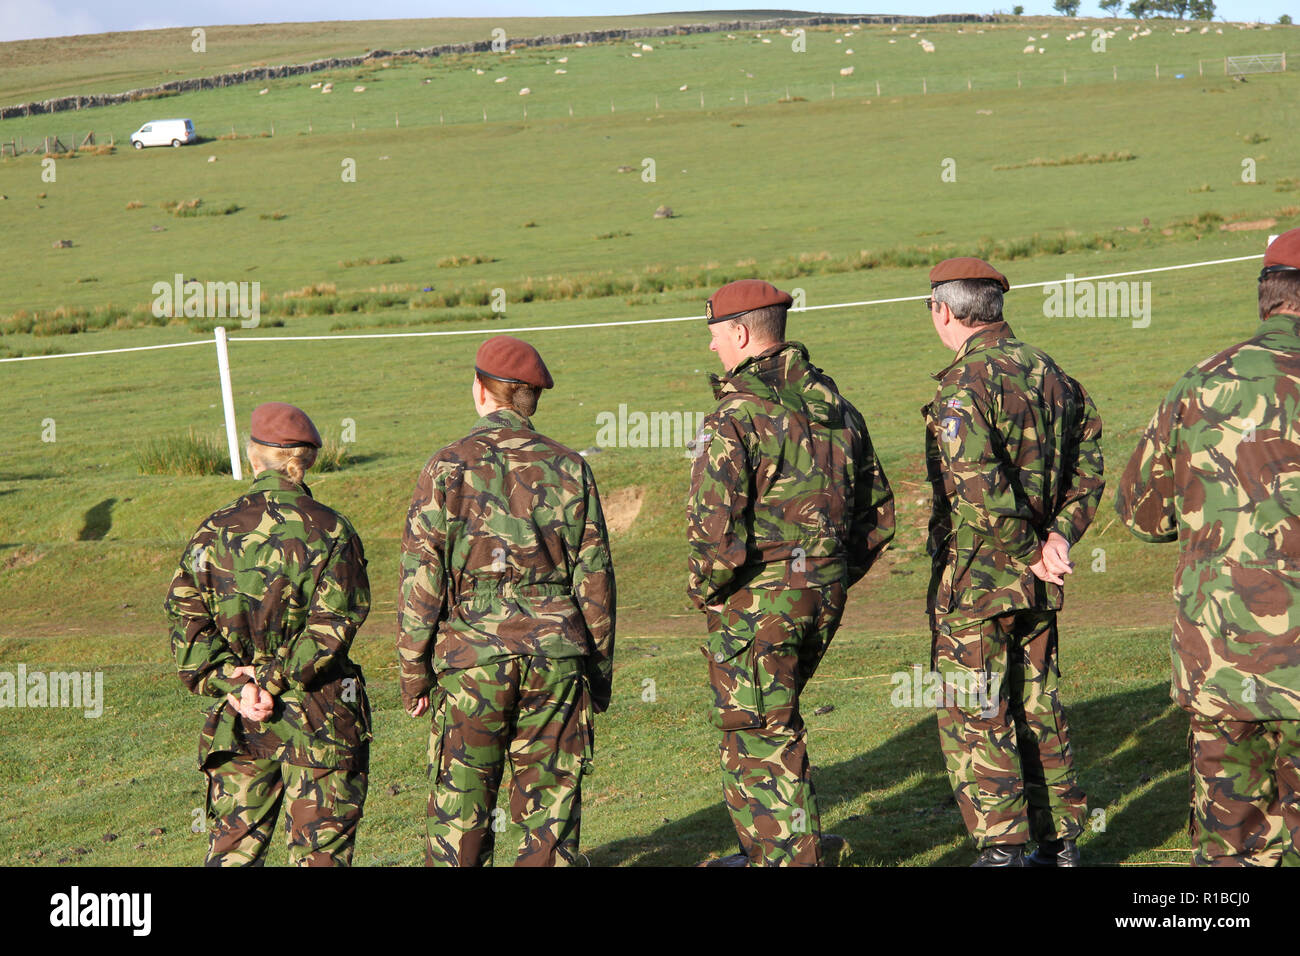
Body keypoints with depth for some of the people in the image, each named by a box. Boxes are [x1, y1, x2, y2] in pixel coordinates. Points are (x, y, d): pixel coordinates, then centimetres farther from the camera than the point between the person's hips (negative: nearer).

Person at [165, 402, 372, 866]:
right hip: (319, 720, -2)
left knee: (232, 849, 10)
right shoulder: (331, 530, -5)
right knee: (320, 850, 4)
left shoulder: (214, 531, 3)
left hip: (237, 720, 2)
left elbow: (187, 623, -3)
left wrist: (234, 685, -9)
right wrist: (273, 680, -13)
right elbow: (333, 623, -14)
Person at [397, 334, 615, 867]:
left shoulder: (448, 468, -2)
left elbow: (421, 578, -4)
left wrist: (413, 672, 2)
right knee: (550, 803, 7)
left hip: (472, 658, -2)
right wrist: (601, 669, 13)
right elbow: (594, 578, 5)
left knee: (459, 808, 5)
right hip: (557, 655, 2)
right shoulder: (569, 468, 5)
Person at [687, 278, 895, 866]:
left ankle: (791, 859, 5)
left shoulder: (735, 418, -17)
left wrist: (704, 592, -5)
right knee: (772, 723, 24)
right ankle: (763, 854, 33)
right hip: (825, 598, 8)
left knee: (761, 741, 3)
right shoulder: (837, 408, 7)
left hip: (755, 602, -8)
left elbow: (715, 530, -22)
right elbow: (878, 515, 12)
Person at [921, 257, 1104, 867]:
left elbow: (980, 491, -26)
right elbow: (1089, 459, 8)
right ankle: (1060, 844, 22)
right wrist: (1060, 536, 0)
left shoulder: (964, 386, -16)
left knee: (975, 722, 0)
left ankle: (1002, 851, 0)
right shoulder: (1049, 374, 9)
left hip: (975, 578, -8)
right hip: (1038, 586, 8)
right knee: (1038, 708, 16)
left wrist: (1031, 552, -14)